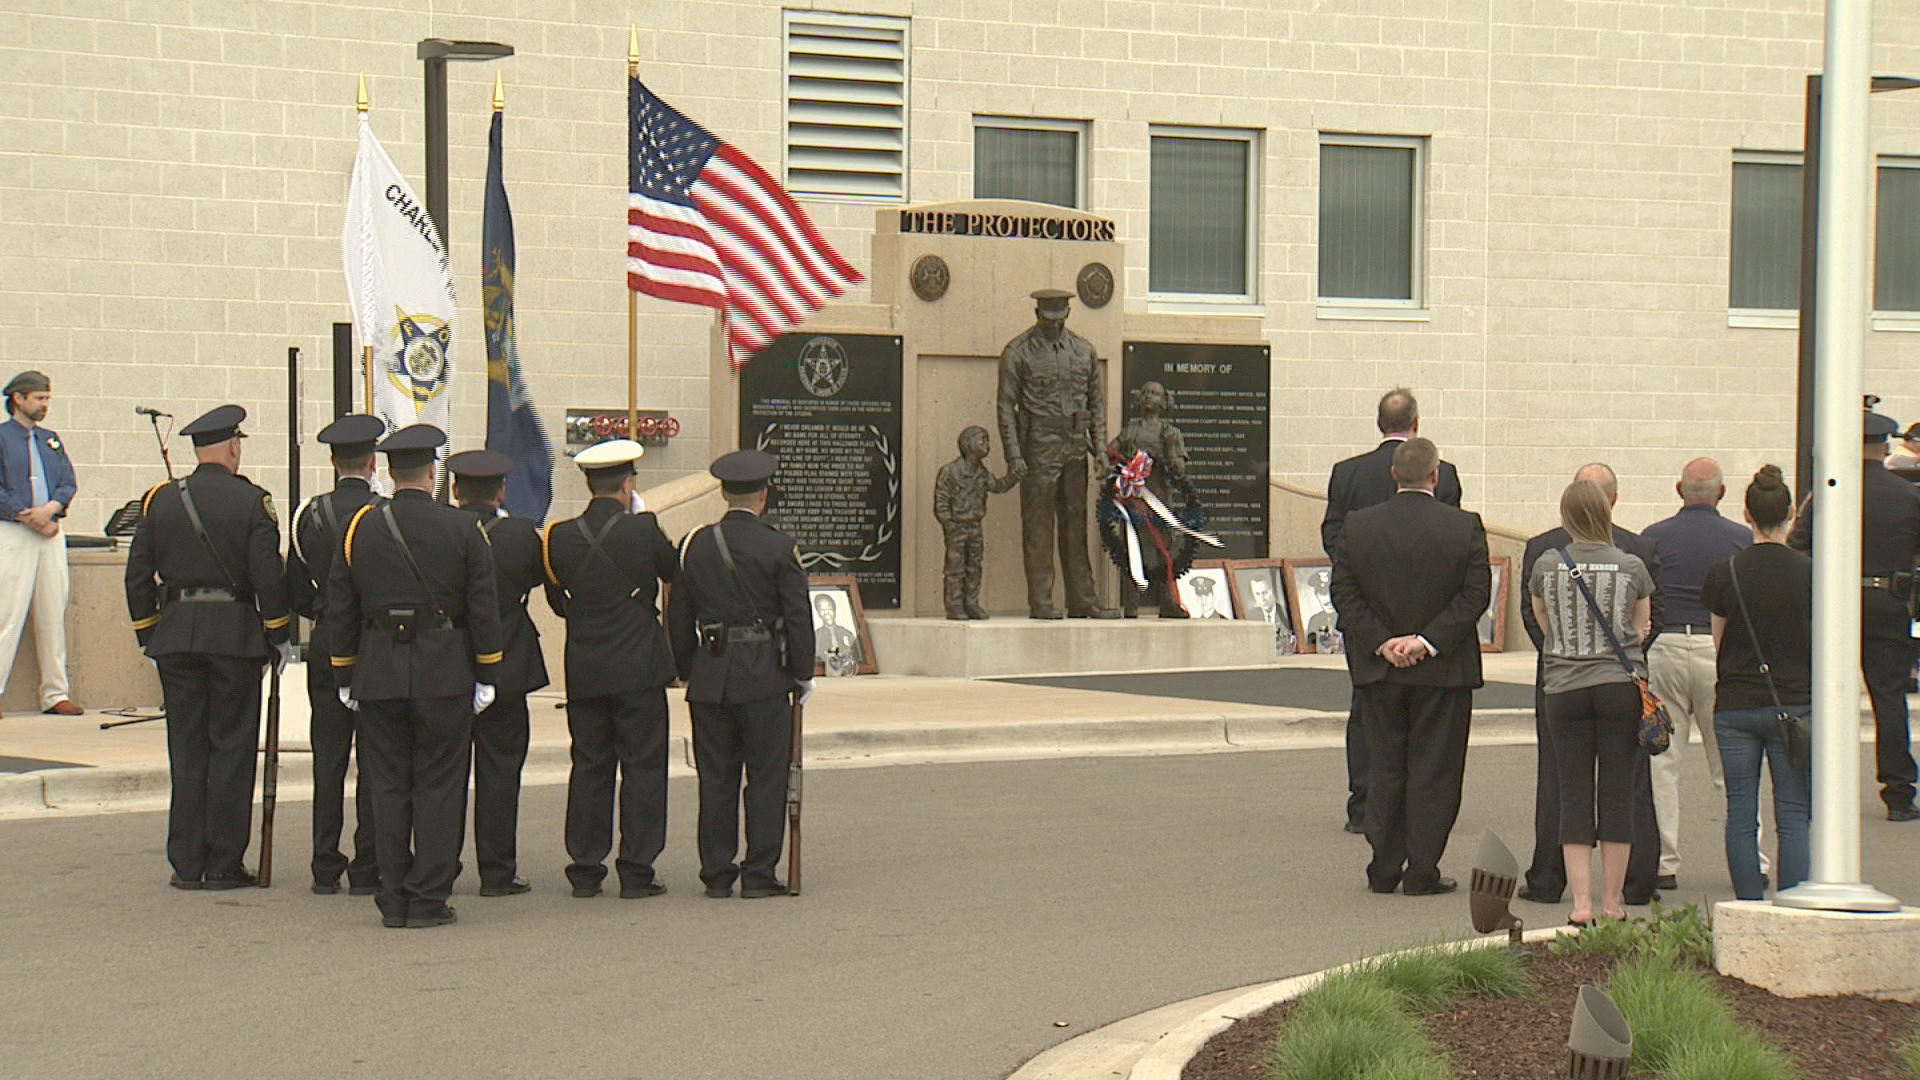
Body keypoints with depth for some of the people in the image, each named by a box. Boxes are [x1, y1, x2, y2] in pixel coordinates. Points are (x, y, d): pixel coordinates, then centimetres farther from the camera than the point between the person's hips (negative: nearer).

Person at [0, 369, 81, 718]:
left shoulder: (51, 440, 18)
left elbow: (69, 483, 13)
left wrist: (50, 509, -7)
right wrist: (31, 519, -12)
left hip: (51, 534, 6)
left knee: (53, 616, 6)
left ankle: (55, 694, 10)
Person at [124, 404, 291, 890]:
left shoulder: (160, 500, 5)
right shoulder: (251, 502, -6)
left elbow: (137, 574, 7)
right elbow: (269, 576, -9)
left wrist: (147, 635, 16)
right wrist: (279, 636, 1)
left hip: (175, 633, 3)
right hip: (236, 634, -3)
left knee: (186, 748, 8)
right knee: (232, 748, 3)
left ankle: (186, 863, 8)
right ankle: (224, 863, 3)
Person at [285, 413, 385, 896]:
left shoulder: (311, 513, 1)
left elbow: (295, 590, 5)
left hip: (326, 644, 3)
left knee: (328, 758, 7)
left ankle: (326, 867, 9)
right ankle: (367, 868, 1)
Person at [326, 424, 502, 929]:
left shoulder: (359, 528, 2)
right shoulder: (462, 529, -4)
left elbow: (341, 608, 5)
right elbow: (483, 608, -4)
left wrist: (344, 676, 13)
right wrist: (486, 675, 3)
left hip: (378, 676, 2)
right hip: (444, 675, -2)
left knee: (389, 787, 8)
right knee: (439, 787, 3)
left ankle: (393, 900, 9)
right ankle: (428, 900, 1)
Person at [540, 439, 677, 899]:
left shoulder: (559, 537, -1)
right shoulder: (643, 530, -11)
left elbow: (557, 601, 9)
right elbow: (675, 572, 6)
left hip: (583, 671, 4)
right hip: (638, 670, -3)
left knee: (588, 767, 9)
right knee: (642, 767, 2)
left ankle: (585, 870, 10)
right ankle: (636, 872, 2)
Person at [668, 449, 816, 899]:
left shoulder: (693, 546, 4)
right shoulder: (779, 547, -7)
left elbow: (677, 618, 8)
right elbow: (798, 618, -6)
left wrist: (687, 671, 17)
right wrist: (803, 675, 4)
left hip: (709, 677, 3)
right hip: (764, 676, -3)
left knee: (716, 778, 8)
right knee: (766, 777, 3)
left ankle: (717, 874, 10)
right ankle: (759, 874, 2)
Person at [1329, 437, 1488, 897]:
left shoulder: (1358, 525, -1)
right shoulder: (1464, 526, -7)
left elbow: (1343, 592, -3)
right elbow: (1475, 594, -10)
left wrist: (1381, 641, -6)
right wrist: (1429, 641, -12)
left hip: (1380, 670, 2)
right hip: (1442, 670, -2)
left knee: (1384, 769, 11)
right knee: (1434, 771, 4)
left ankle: (1384, 870, 14)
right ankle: (1422, 872, 4)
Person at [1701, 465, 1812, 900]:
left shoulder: (1725, 572, -3)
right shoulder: (1808, 572, -5)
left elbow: (1718, 641, 6)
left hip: (1735, 705, 1)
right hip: (1794, 704, -1)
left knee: (1741, 815, 6)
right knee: (1793, 818, 2)